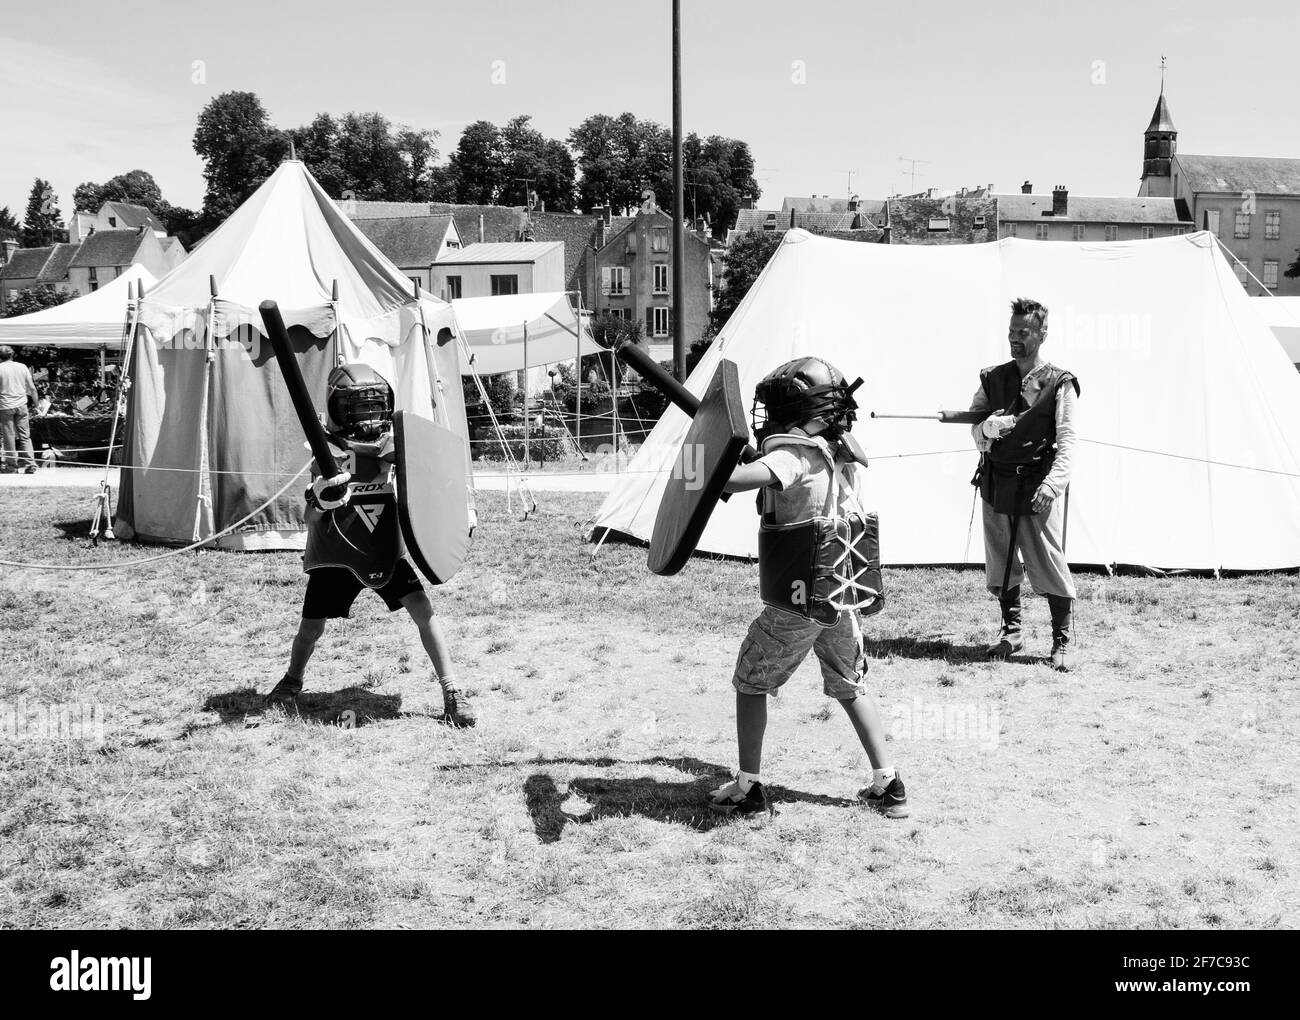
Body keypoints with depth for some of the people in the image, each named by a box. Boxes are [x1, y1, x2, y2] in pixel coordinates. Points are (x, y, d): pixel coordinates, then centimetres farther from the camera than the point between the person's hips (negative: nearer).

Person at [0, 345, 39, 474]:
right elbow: (32, 387, 5)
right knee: (25, 436, 6)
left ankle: (12, 463, 15)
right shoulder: (22, 367, 2)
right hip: (21, 405, 3)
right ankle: (31, 464, -1)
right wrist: (35, 402, 18)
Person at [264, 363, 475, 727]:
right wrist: (322, 499, -37)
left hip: (386, 552, 1)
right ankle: (292, 682, 39)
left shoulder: (396, 447, -5)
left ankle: (451, 690, -7)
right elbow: (311, 518, -15)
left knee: (422, 610, -15)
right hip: (335, 557, -1)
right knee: (311, 627, 6)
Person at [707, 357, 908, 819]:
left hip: (797, 603, -6)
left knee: (751, 685, 11)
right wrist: (761, 446, 13)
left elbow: (737, 479, -36)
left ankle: (748, 788, 15)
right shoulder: (845, 452, 6)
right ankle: (887, 784, 20)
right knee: (851, 689, 21)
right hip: (847, 596, 7)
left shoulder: (796, 455, -17)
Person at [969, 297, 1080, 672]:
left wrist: (1052, 484, -20)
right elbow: (974, 431, 9)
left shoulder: (1059, 383, -1)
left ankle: (1061, 641, 6)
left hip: (1039, 489, -4)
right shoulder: (992, 378, 10)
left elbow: (1066, 441, -7)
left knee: (1050, 564, -5)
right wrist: (989, 427, -15)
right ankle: (1011, 631, 26)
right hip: (997, 485, 4)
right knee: (1000, 564, 10)